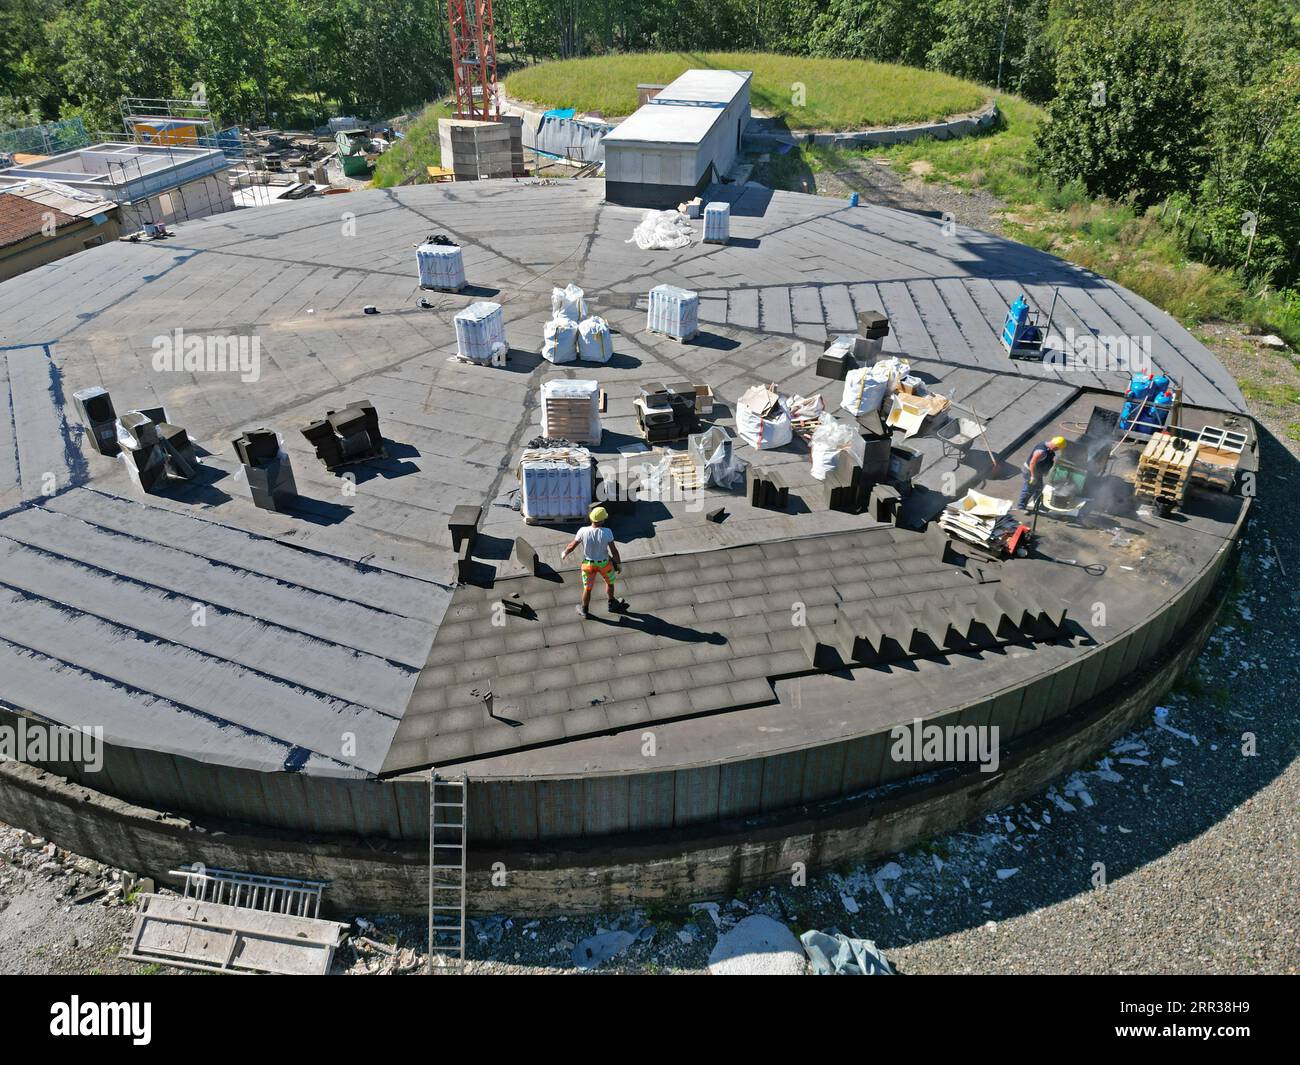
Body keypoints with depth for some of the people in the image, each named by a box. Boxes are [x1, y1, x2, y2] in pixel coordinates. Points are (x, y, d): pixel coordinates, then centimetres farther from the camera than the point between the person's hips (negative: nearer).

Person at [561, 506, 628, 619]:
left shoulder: (583, 531, -24)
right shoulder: (607, 532, -28)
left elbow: (572, 546, -11)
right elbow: (614, 551, -20)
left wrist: (565, 553, 10)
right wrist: (619, 563, -3)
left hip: (588, 563, 1)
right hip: (604, 563, -1)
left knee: (587, 588, 20)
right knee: (610, 582, 29)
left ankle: (584, 610, 38)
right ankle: (612, 603, 47)